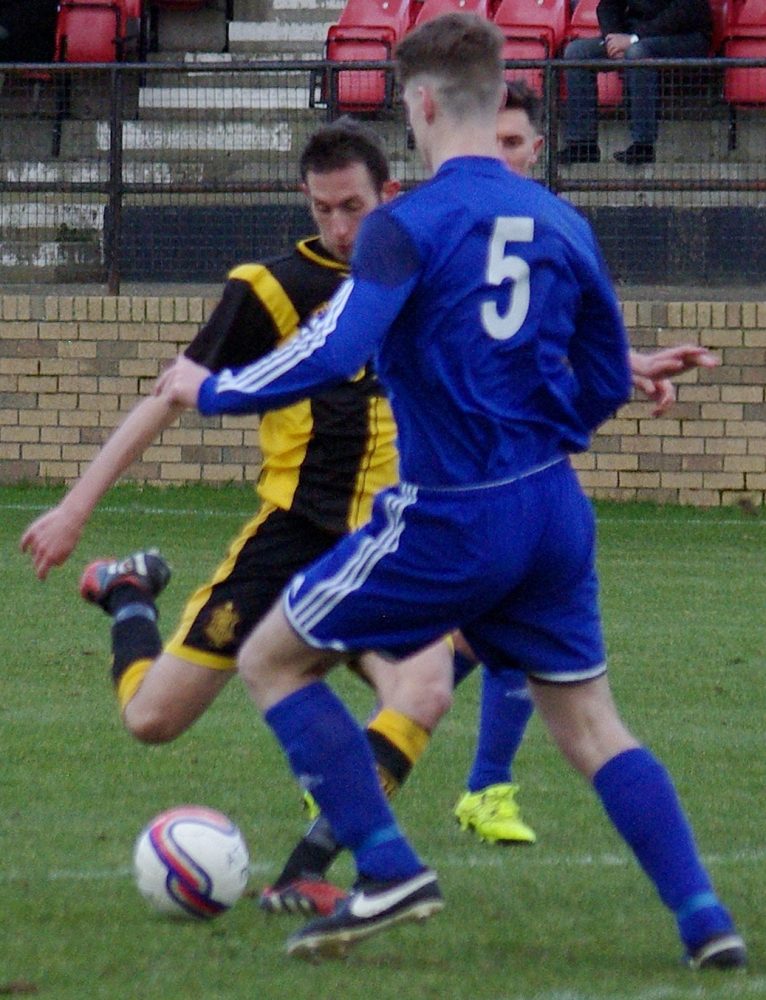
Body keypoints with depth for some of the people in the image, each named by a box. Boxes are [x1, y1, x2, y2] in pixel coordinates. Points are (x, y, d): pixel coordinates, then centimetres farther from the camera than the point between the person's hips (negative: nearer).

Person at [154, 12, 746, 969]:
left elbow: (332, 354, -22)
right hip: (553, 512, 6)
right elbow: (608, 378, 15)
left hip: (448, 521, -6)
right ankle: (705, 921, 2)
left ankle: (389, 870, -1)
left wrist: (211, 390, -7)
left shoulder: (407, 226, -12)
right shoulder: (560, 224, 8)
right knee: (590, 724, 14)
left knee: (271, 660, 8)